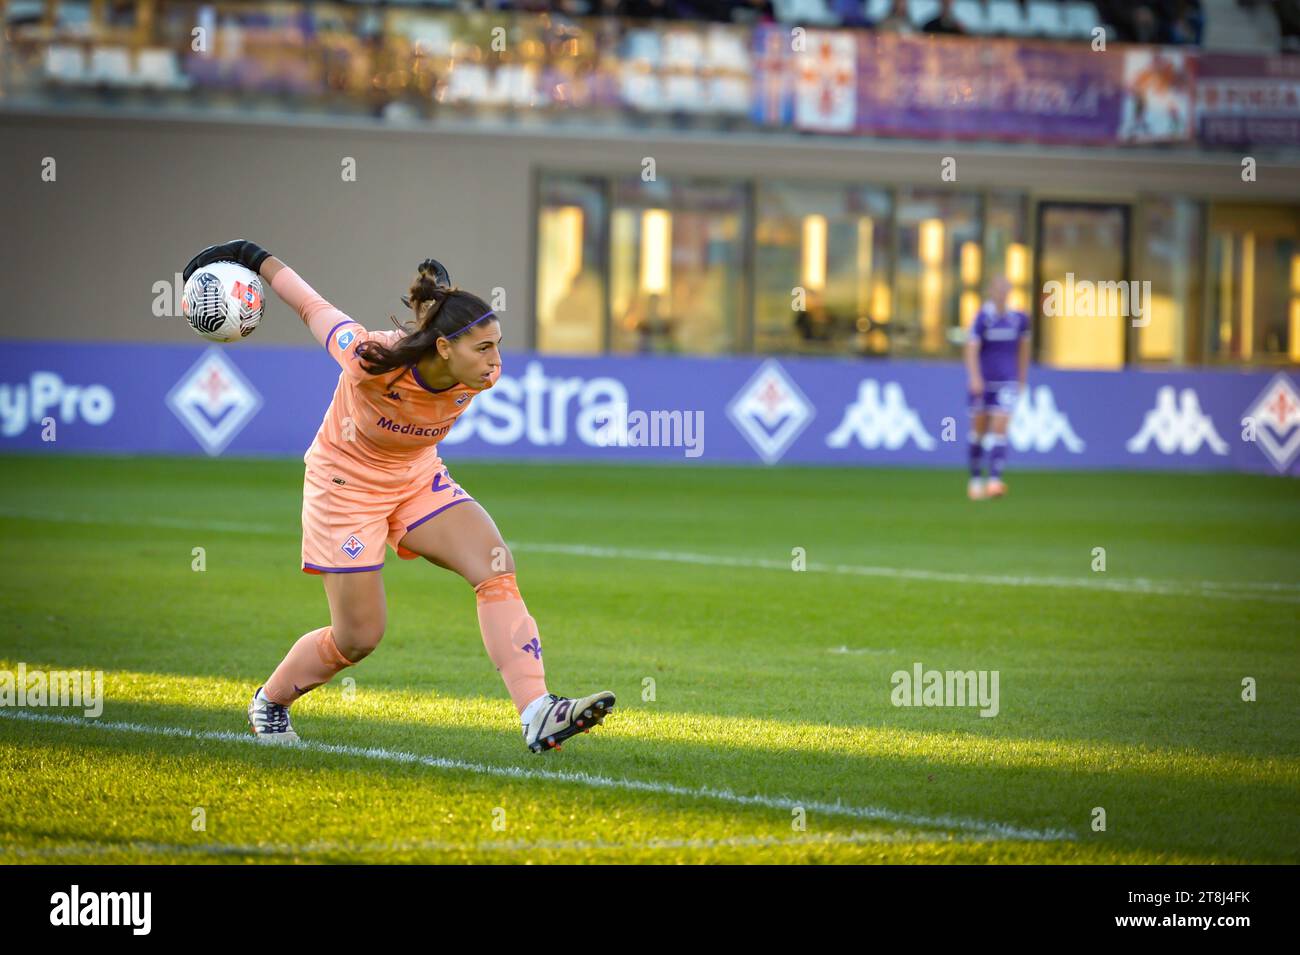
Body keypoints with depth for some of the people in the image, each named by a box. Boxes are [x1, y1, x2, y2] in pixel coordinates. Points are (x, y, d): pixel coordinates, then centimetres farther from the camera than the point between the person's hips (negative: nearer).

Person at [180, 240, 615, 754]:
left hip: (418, 479, 5)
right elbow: (314, 308, -17)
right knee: (359, 637, -1)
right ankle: (269, 701, 30)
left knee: (496, 565, -19)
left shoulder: (480, 377, -21)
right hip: (346, 484, -5)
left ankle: (536, 715, -27)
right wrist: (251, 257, -6)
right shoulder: (371, 360, -35)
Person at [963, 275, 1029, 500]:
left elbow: (1023, 348, 15)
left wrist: (1022, 379, 18)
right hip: (983, 381, -1)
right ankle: (976, 480, 24)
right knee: (979, 429, 9)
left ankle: (995, 480, -21)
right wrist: (975, 378, -29)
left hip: (1007, 382, 1)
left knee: (1000, 429, -13)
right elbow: (972, 349, -17)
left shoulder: (1019, 319, 2)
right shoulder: (983, 317, -8)